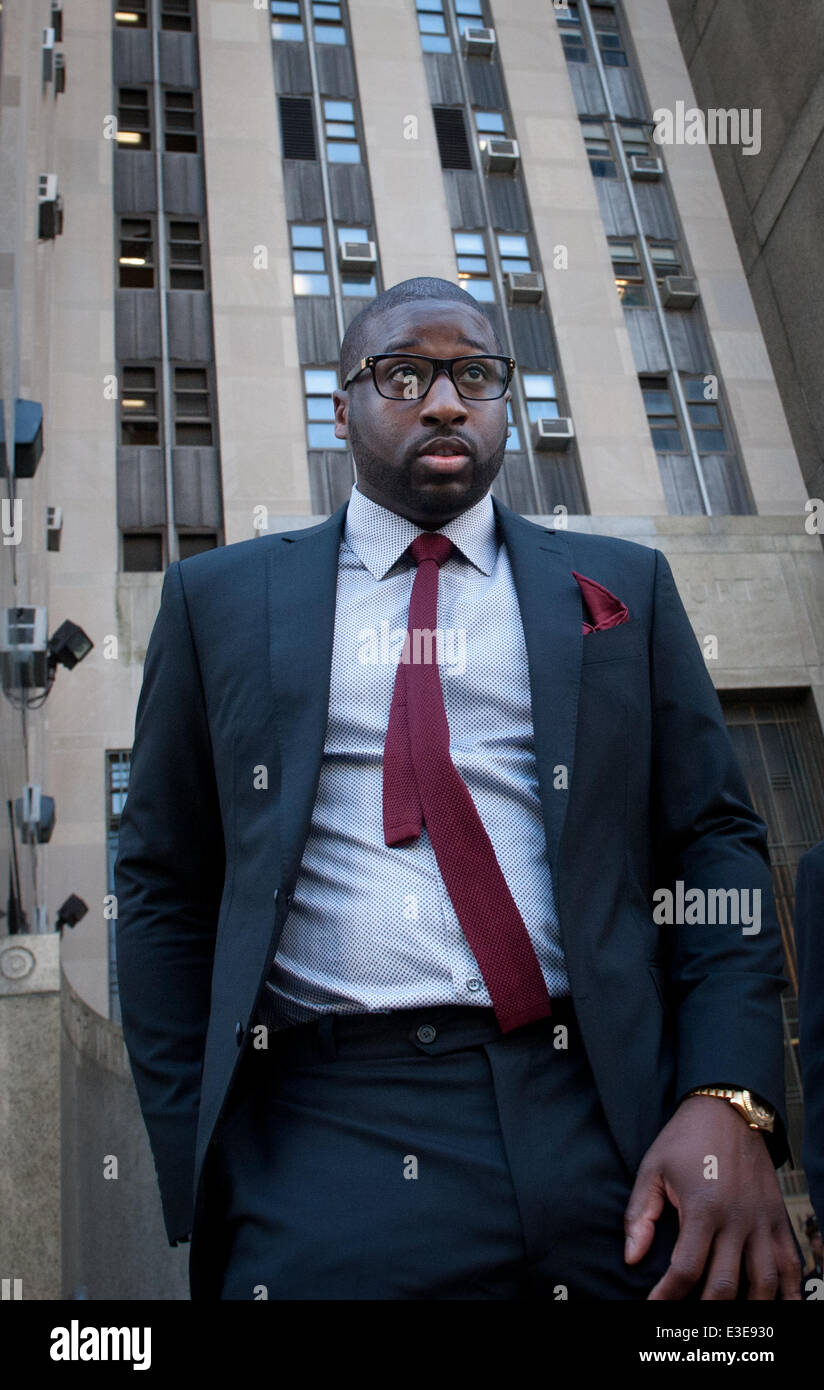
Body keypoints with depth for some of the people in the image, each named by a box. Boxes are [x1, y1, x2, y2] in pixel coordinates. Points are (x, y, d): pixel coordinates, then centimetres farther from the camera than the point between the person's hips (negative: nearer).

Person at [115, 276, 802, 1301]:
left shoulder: (621, 589, 10)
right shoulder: (220, 599, 8)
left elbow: (716, 841, 5)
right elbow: (164, 888, 8)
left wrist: (728, 1100, -10)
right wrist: (198, 1163, 0)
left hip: (600, 1139, 1)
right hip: (315, 1157, 0)